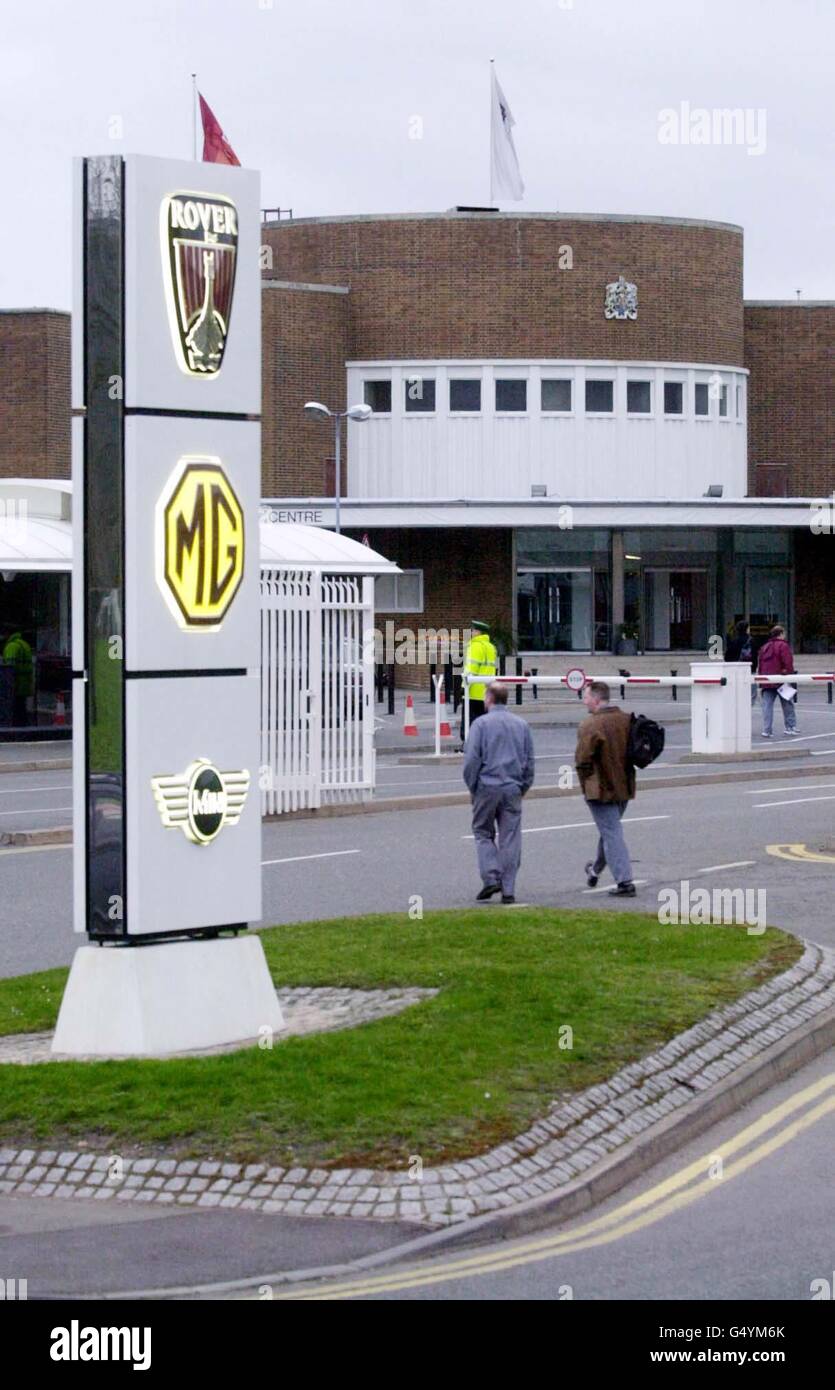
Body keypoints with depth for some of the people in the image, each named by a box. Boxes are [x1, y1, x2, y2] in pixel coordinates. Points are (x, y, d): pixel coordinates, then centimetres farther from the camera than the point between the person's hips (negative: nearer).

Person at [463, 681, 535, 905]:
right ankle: (508, 890, 3)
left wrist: (472, 788, 2)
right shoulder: (521, 725, 9)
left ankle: (491, 878, -6)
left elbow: (472, 760, -8)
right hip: (513, 789, 3)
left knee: (483, 833, 10)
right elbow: (529, 761, 12)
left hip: (487, 787, -3)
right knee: (510, 839, 4)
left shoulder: (481, 724, -6)